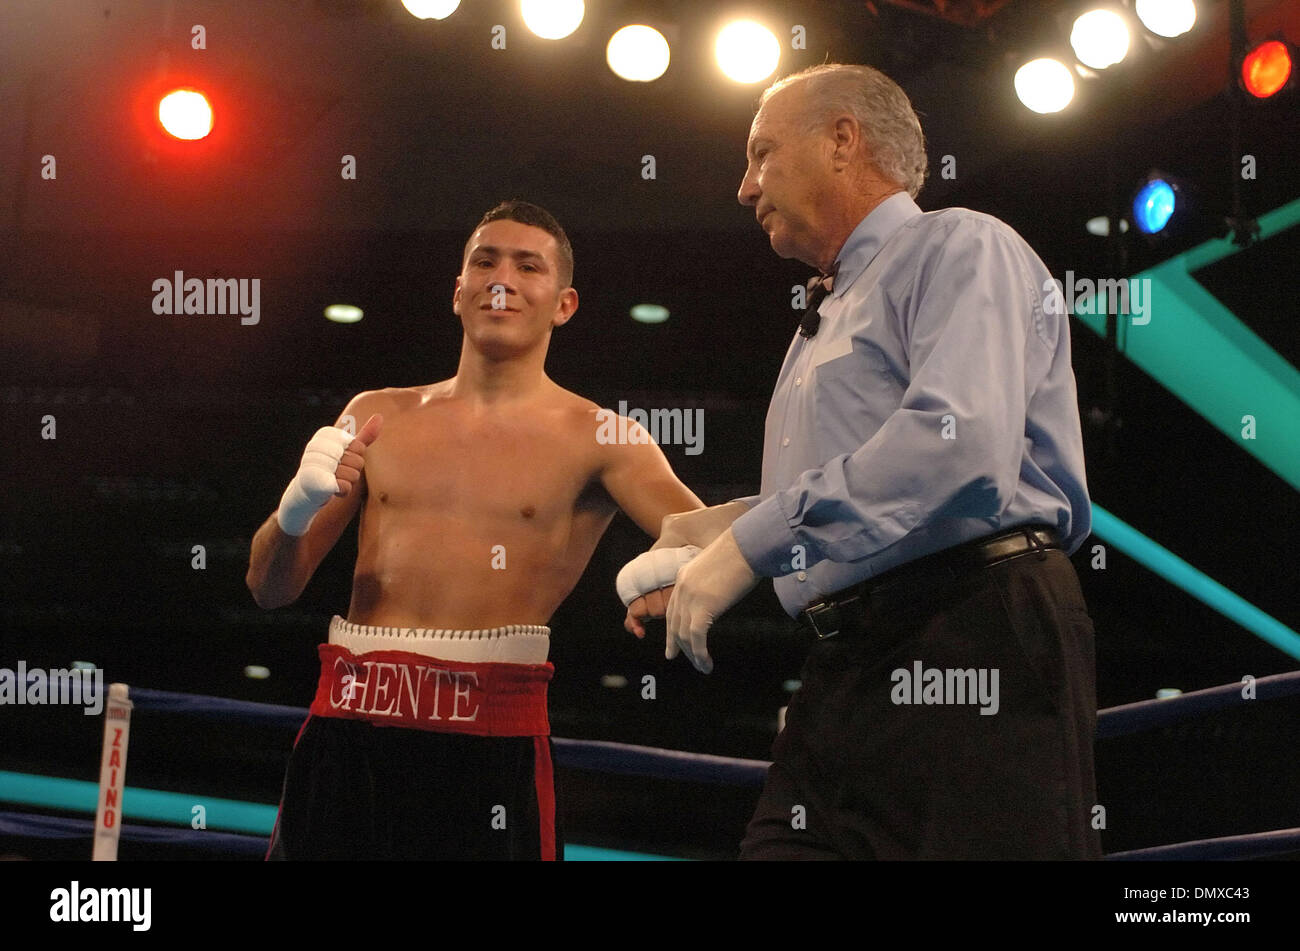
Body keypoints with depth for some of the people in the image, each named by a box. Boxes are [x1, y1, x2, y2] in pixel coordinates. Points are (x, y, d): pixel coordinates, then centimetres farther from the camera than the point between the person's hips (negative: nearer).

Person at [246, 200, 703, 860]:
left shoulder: (595, 437, 5)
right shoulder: (376, 417, 15)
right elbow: (269, 588, 15)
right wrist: (297, 508, -7)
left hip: (491, 736, -3)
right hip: (346, 728, 3)